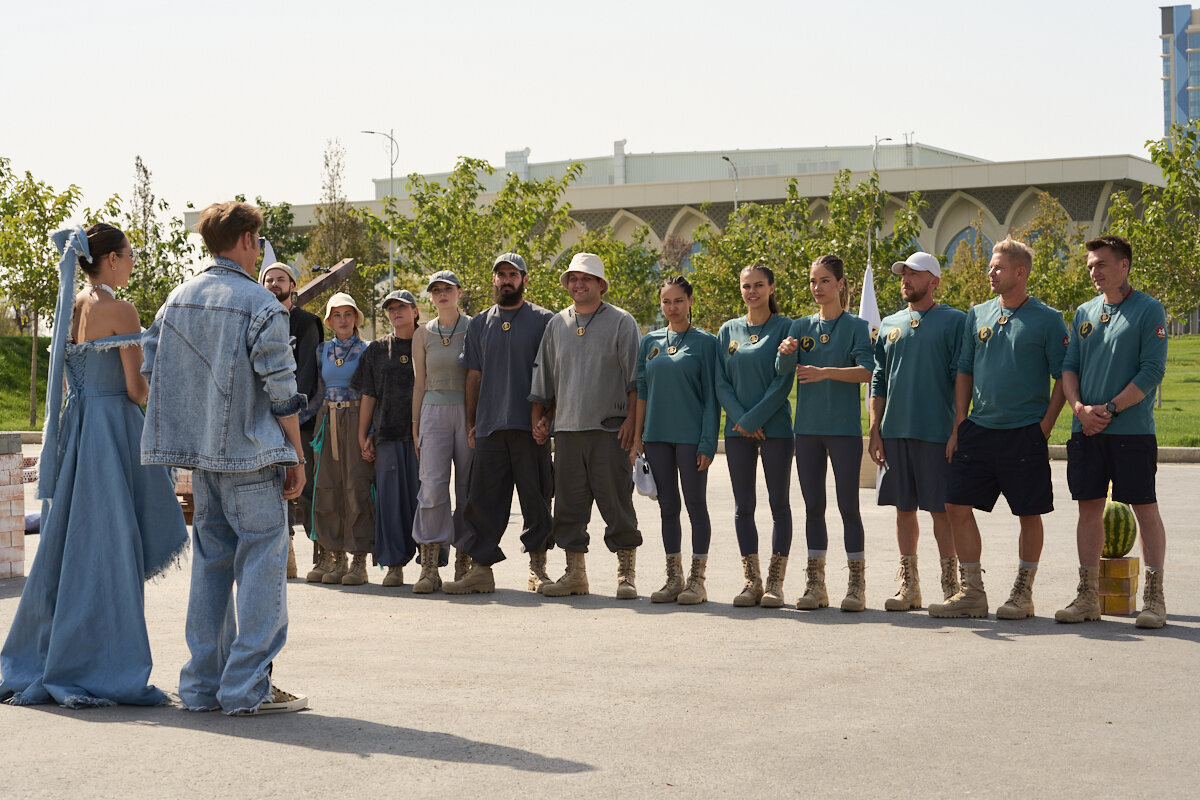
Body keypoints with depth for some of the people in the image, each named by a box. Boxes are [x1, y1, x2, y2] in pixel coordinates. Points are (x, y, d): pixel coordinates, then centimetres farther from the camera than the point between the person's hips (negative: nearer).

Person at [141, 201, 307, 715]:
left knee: (211, 560, 13)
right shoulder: (259, 305, -10)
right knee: (261, 560, -2)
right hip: (250, 451, -7)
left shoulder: (177, 299, 11)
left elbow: (151, 369, 12)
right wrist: (297, 456, -5)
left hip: (200, 450, 7)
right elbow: (280, 388, -12)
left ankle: (202, 685, 14)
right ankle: (247, 687, -5)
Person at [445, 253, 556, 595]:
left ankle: (537, 566, 10)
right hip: (489, 425, 3)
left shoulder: (543, 320, 4)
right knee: (483, 498, 0)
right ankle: (480, 569, 3)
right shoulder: (479, 324, 15)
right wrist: (470, 421, 11)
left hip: (529, 425, -3)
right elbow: (474, 375, 17)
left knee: (535, 497, 1)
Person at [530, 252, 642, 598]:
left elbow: (634, 378, -2)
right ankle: (575, 574, 13)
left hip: (609, 429, -4)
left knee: (616, 503, -3)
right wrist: (538, 419, 13)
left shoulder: (621, 322, 2)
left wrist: (631, 420, -10)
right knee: (569, 504, 6)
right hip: (566, 428, 5)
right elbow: (543, 378, 20)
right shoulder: (556, 324, 15)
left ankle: (626, 573, 4)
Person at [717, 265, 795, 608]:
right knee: (743, 506, 4)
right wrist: (740, 419, -7)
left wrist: (754, 419, -13)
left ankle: (775, 583, 3)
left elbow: (783, 381, -8)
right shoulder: (729, 330, 10)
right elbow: (721, 382, 6)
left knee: (779, 503, 0)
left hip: (775, 426, -4)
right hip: (738, 429, 4)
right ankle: (752, 581, 11)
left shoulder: (784, 328, -1)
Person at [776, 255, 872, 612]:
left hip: (844, 428, -4)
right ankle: (815, 585, 11)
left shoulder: (855, 326, -1)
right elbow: (783, 370, -3)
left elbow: (866, 371, -15)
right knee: (813, 506, 6)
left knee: (848, 505, -3)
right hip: (808, 428, 4)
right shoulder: (801, 327, 10)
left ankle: (856, 585, 3)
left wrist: (825, 372, -29)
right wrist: (786, 353, -26)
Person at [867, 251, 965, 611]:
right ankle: (909, 586, 16)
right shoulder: (890, 325, 15)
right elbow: (878, 382, 15)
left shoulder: (953, 321, 0)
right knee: (904, 508, 8)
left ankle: (950, 586, 5)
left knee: (941, 510, -3)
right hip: (895, 432, 5)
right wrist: (875, 431, 8)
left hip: (936, 432, -5)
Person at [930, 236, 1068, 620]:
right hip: (978, 430, 5)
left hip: (1025, 433, -4)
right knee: (958, 507, 0)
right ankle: (972, 592, 10)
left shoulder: (1047, 319, -3)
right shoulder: (976, 316, 10)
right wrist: (958, 428, 8)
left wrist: (1044, 426, -10)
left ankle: (1023, 593, 15)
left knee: (1029, 513, 2)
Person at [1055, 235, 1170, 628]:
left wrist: (1110, 409, -15)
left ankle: (1154, 597, 5)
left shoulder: (1148, 310, -4)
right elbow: (1068, 367, 12)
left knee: (1145, 509, -1)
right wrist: (1080, 407, -6)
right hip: (1086, 431, 5)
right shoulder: (1084, 313, 13)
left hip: (1133, 430, -5)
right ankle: (1088, 597, 12)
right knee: (1089, 509, 7)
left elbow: (1152, 371, -10)